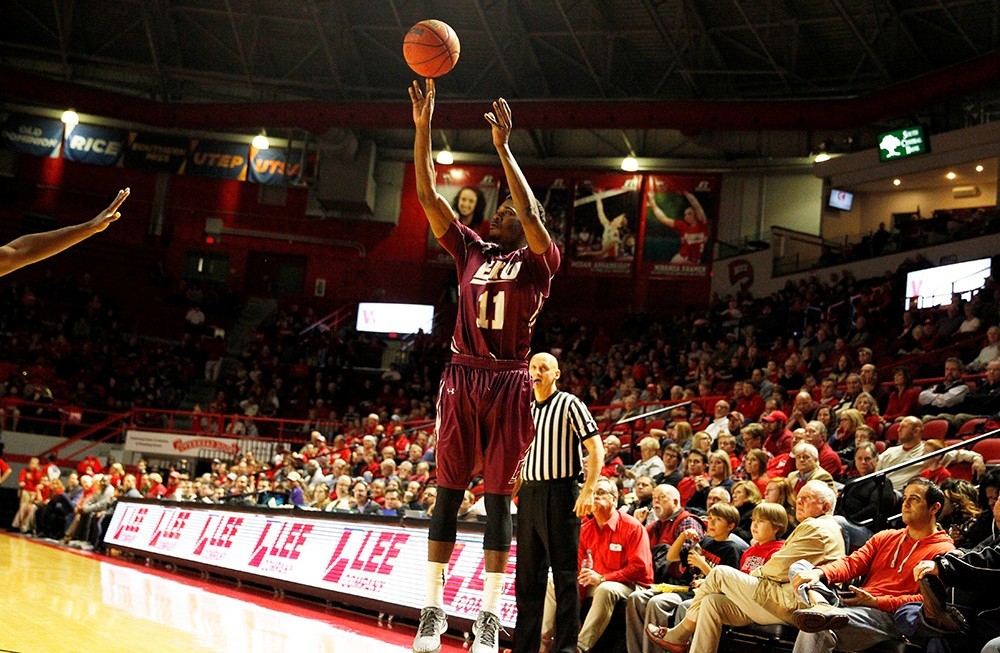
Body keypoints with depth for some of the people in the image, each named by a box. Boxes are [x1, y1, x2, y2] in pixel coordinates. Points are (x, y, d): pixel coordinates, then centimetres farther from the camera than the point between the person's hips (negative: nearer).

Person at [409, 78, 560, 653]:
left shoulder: (539, 260, 3)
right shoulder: (471, 250, 13)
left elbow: (531, 214, -17)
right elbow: (428, 196, 7)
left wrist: (503, 148, -19)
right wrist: (423, 128, -1)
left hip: (508, 384, -3)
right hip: (462, 379, 3)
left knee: (498, 500, 0)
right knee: (448, 494, 3)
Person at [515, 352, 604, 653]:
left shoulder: (569, 404, -3)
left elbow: (596, 449, -9)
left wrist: (589, 491, -19)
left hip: (560, 493, -7)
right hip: (529, 494, 7)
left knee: (564, 572, -5)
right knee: (527, 574, 9)